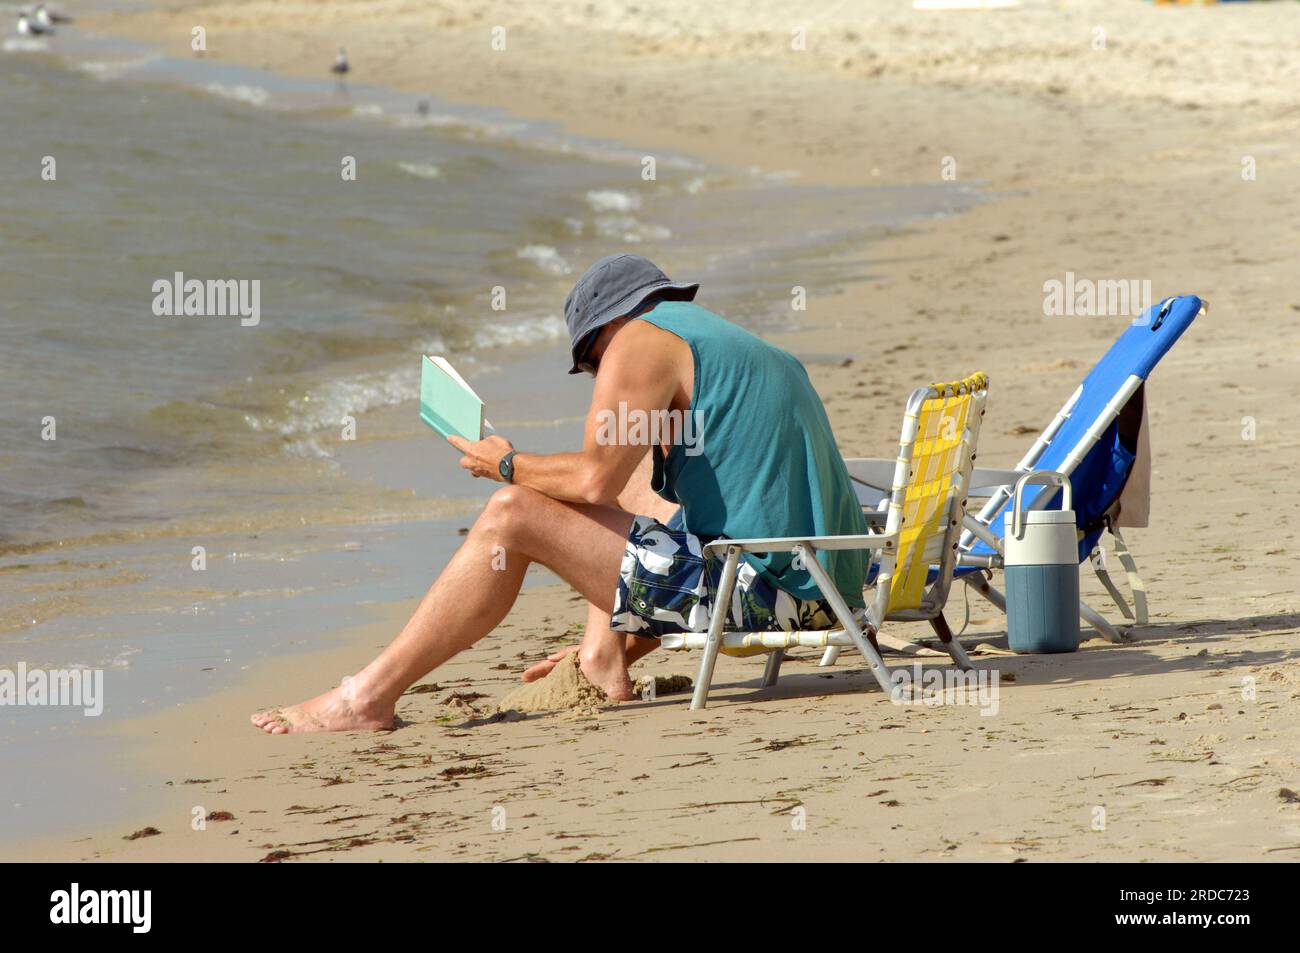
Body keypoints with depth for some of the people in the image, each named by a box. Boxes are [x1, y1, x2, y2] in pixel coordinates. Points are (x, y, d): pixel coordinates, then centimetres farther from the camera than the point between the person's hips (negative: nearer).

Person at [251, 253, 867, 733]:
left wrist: (506, 465, 8)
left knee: (511, 516, -5)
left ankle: (368, 697, -2)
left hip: (756, 588, -10)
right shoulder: (730, 342, 27)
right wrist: (616, 635, 34)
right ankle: (604, 657, 18)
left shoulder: (640, 339, -3)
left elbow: (595, 479, -12)